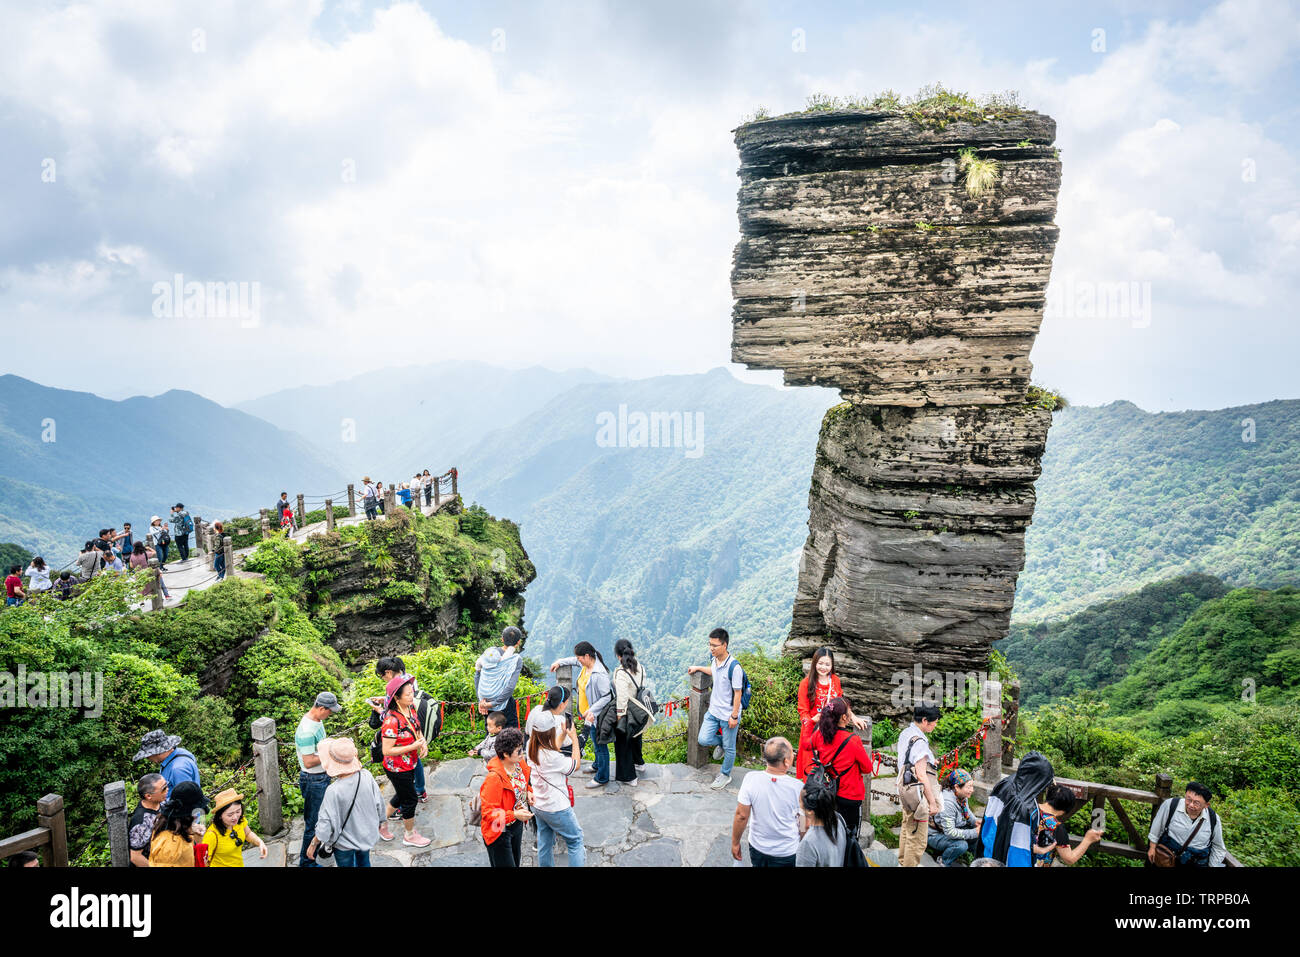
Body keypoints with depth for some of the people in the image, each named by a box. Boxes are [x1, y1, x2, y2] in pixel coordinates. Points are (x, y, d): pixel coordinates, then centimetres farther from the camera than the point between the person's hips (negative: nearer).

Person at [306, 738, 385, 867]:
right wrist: (378, 823, 13)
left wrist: (313, 845, -6)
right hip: (367, 836, 4)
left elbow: (325, 824, -23)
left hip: (345, 843, -4)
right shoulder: (367, 776, -20)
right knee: (364, 863, 28)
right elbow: (379, 804, -7)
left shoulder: (333, 791, -33)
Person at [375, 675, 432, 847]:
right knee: (410, 799, 9)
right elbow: (387, 751, -27)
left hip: (410, 764, 8)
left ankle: (382, 822, 46)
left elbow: (417, 729, 12)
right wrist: (414, 746, -27)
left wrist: (423, 743, -7)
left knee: (402, 796, 25)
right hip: (397, 768, -8)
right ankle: (410, 835, 30)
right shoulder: (392, 720, -31)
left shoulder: (411, 708, -6)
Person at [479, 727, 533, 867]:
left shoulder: (520, 763, -8)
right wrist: (514, 815, -33)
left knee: (516, 862, 22)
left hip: (517, 824, 8)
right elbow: (488, 813, -27)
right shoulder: (494, 778, -31)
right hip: (499, 831, -8)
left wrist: (528, 792, -4)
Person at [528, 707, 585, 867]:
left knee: (544, 844, 22)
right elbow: (575, 765, -16)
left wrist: (563, 734, 9)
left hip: (537, 805, 7)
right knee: (575, 841, 13)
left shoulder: (531, 746, -10)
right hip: (556, 809, -7)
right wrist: (574, 738, -12)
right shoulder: (552, 757, -32)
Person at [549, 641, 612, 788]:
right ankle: (597, 765, 49)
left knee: (600, 746, 5)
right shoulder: (586, 665, -2)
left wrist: (591, 710, -30)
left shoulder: (599, 674, -31)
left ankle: (602, 778, 18)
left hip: (596, 716, -9)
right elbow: (575, 660, 22)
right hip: (588, 714, 9)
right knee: (595, 743, 29)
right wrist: (560, 662, 23)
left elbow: (606, 697, -27)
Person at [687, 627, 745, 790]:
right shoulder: (716, 660, -2)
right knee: (703, 740, 1)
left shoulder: (734, 667, -26)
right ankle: (721, 741, 31)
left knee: (729, 748, 10)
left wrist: (734, 716, -16)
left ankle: (725, 775, 31)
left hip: (728, 714, -6)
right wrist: (698, 668, 28)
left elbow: (737, 693, -20)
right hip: (713, 711, 6)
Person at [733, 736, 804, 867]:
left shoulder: (751, 779, -21)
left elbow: (741, 815, -14)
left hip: (757, 847, 1)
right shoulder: (798, 787, -23)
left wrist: (735, 843, 1)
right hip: (786, 851, -1)